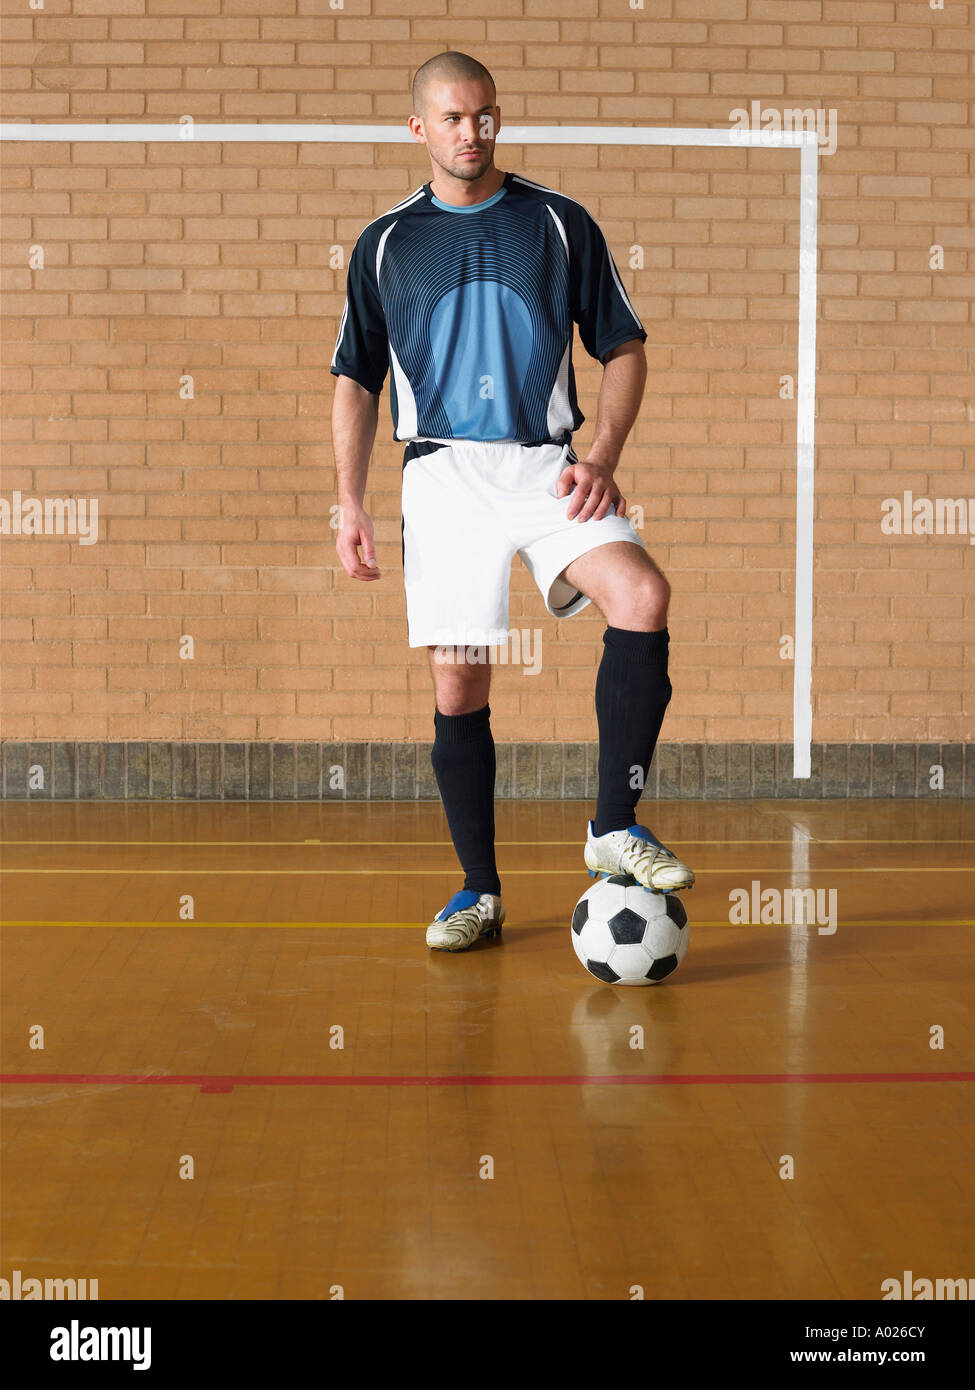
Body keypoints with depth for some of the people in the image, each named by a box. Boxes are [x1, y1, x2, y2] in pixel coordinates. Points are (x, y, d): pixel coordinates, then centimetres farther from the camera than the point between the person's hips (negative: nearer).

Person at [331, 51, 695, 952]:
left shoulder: (560, 223, 7)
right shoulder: (385, 244, 9)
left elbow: (625, 348, 9)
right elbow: (356, 381, 12)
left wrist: (602, 458, -6)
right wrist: (350, 504, 2)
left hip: (546, 464, 0)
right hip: (443, 473, 1)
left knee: (643, 597, -25)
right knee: (456, 683, -2)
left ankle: (617, 826, -15)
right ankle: (480, 891, 10)